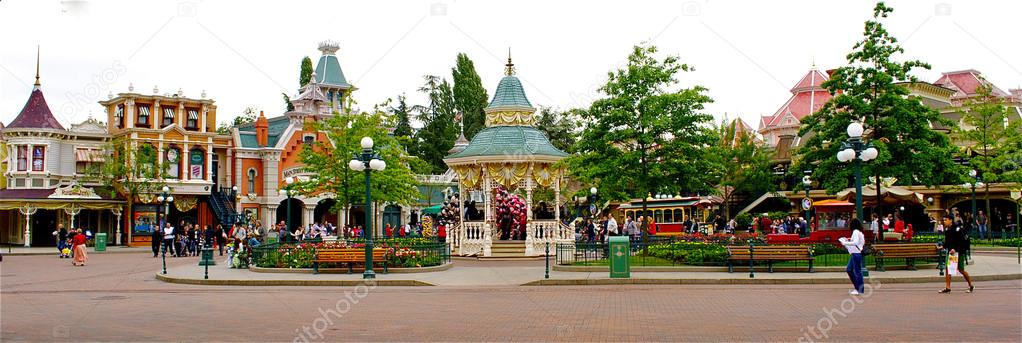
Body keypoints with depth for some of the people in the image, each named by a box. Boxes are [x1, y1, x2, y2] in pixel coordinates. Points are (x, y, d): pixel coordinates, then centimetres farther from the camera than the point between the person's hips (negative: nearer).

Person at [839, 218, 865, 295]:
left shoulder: (856, 232, -15)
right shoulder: (858, 232, 14)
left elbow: (855, 242, -25)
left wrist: (845, 243, -20)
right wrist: (850, 240, 15)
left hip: (856, 253, -10)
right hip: (854, 254, 10)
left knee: (857, 271, -3)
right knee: (849, 269, 14)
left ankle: (860, 290, 4)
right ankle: (857, 287, 20)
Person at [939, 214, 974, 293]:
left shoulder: (957, 229, -14)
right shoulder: (946, 229, 9)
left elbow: (962, 241, -19)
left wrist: (955, 249, -26)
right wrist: (943, 246, 2)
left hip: (959, 252, -7)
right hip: (950, 252, 7)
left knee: (961, 270, -2)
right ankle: (947, 288, 2)